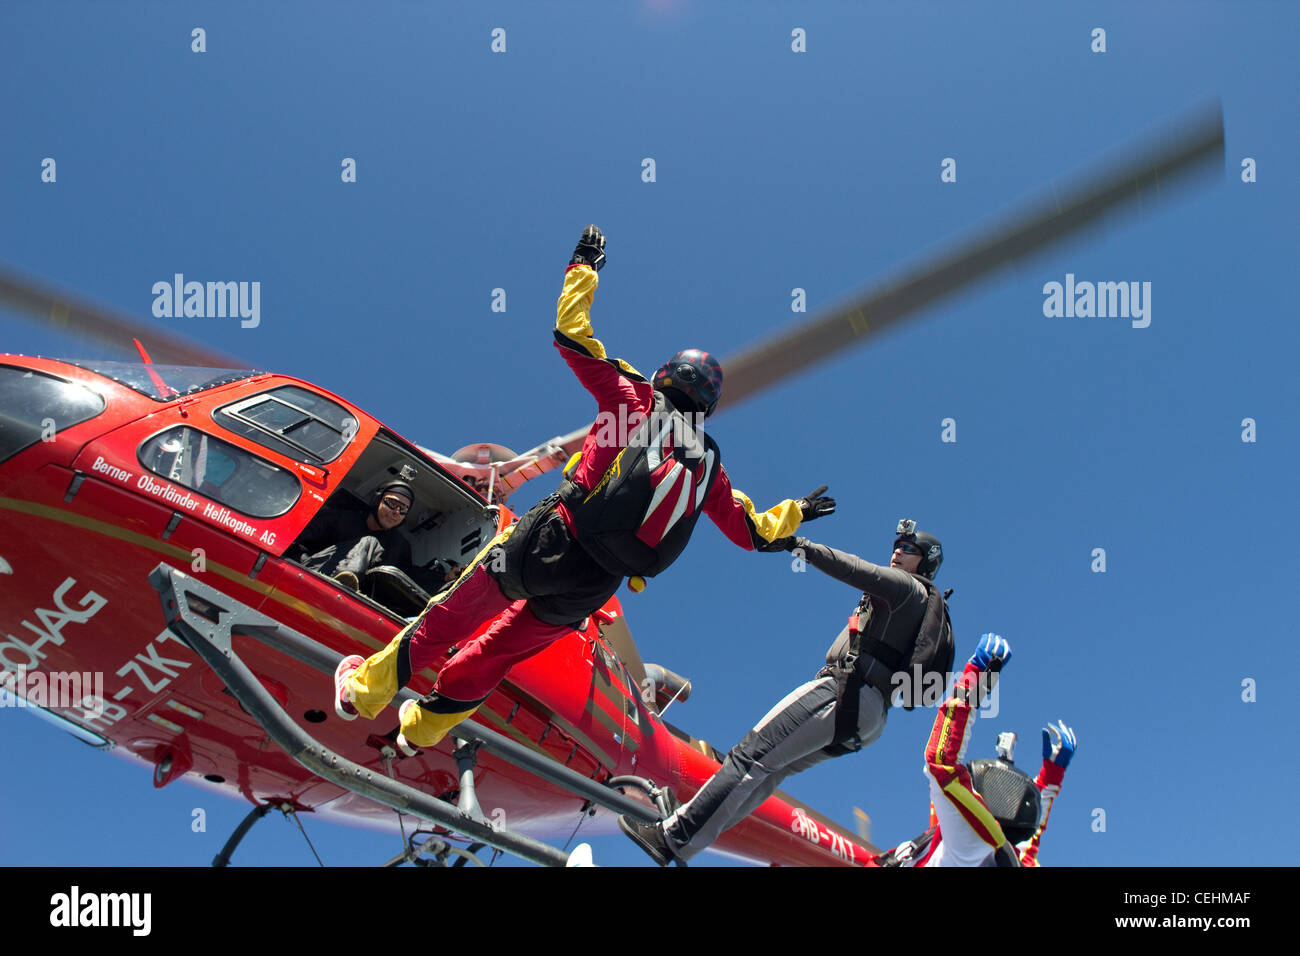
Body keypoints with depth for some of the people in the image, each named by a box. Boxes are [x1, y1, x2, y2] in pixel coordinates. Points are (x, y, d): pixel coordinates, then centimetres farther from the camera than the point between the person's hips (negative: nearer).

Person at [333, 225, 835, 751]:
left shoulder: (636, 397, 3)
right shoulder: (709, 465, 12)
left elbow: (572, 336, 5)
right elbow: (750, 530, 22)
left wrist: (583, 267, 17)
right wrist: (794, 512, 40)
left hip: (548, 547, -4)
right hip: (591, 591, 4)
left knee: (452, 616, 13)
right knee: (494, 653, 22)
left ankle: (366, 690, 21)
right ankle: (424, 726, 35)